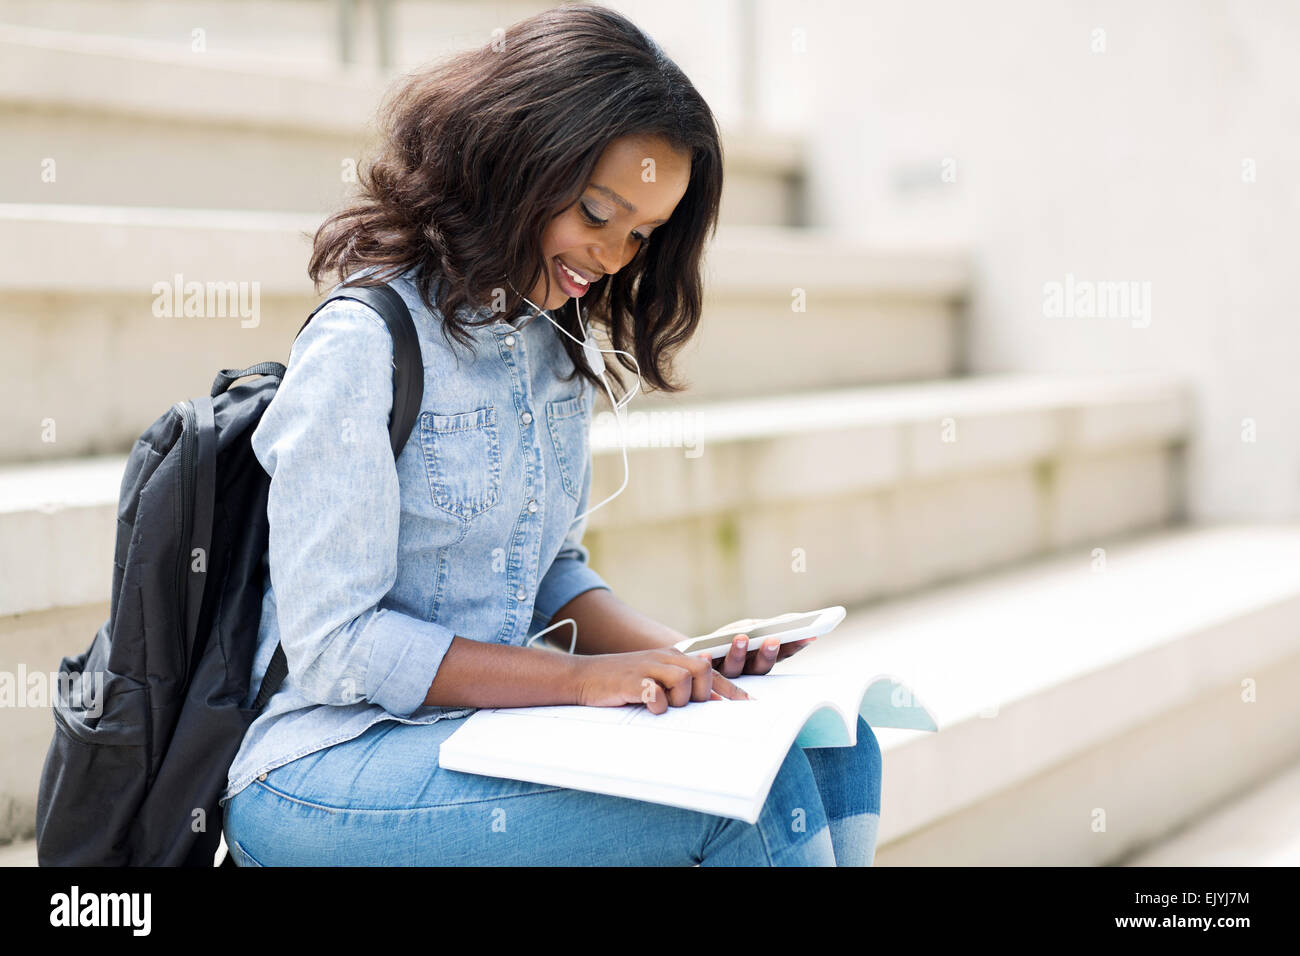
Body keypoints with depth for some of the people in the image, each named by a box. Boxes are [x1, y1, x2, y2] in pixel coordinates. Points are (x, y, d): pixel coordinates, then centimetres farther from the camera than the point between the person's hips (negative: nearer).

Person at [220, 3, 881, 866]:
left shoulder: (558, 348, 11)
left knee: (831, 749, -14)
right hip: (328, 765, -8)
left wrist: (680, 658, -2)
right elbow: (332, 648, -16)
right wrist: (582, 677, -21)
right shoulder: (362, 345, -14)